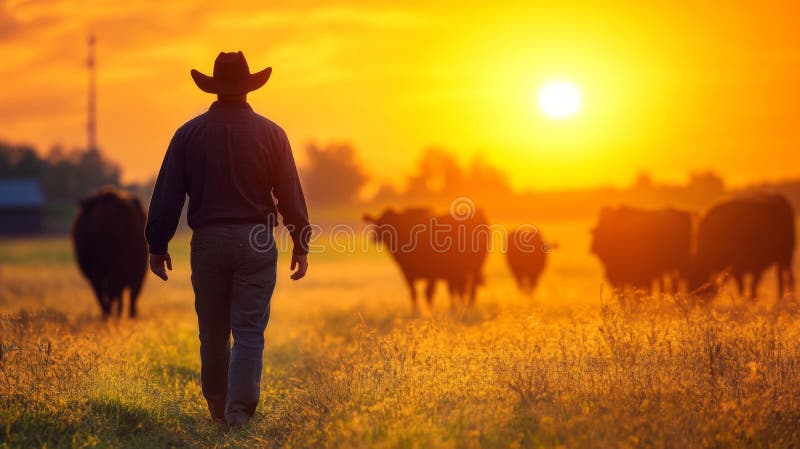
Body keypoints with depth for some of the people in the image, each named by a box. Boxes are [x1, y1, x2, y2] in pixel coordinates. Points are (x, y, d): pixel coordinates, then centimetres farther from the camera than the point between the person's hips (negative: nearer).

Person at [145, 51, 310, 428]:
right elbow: (291, 196, -1)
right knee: (249, 331, 0)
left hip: (208, 241, 1)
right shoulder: (271, 134, -1)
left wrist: (158, 246, 7)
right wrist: (301, 246, 6)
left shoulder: (188, 134, 1)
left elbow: (167, 195, 1)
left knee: (212, 333, 13)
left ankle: (218, 411, 23)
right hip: (256, 241, -1)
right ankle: (239, 411, -10)